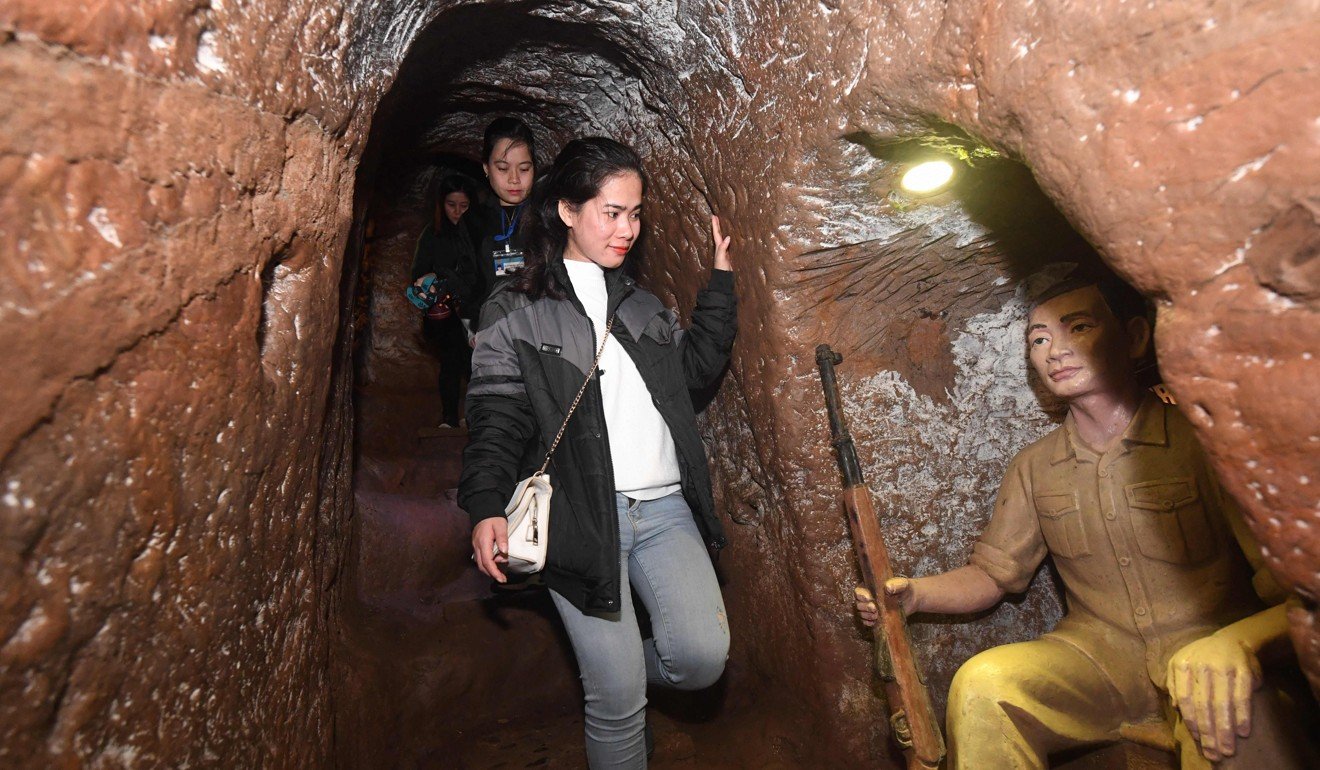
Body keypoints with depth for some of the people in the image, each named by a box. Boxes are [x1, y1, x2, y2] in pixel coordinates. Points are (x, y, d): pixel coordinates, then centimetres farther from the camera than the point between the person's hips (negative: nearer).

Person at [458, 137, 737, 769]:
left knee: (702, 659, -10)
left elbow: (700, 366, 17)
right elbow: (494, 421, -2)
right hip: (581, 516, -4)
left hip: (665, 508, 5)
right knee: (618, 701, 1)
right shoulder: (513, 312, 2)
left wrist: (720, 278, 13)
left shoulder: (639, 301, 18)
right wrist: (486, 507, -16)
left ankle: (617, 656, 22)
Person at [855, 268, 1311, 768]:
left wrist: (1239, 640, -36)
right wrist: (914, 593, -12)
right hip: (1098, 657, 4)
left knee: (1231, 728, -39)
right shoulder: (1033, 468, 7)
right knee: (982, 683, -26)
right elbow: (992, 575, 10)